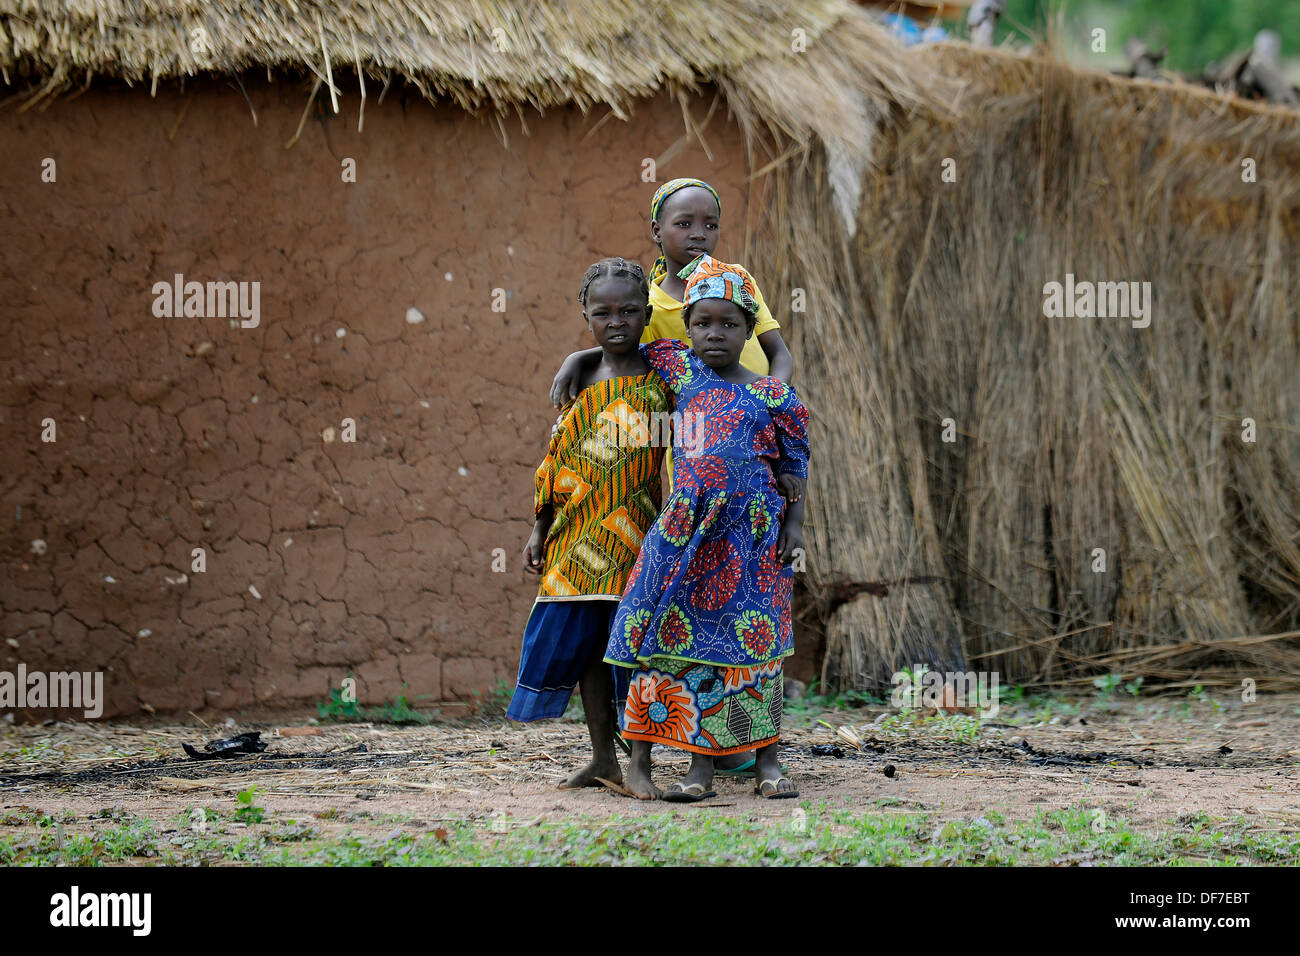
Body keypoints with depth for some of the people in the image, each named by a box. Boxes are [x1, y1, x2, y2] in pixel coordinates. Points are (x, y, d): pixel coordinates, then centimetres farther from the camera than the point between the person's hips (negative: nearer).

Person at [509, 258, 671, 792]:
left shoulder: (661, 382, -1)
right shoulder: (580, 383, 9)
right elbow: (557, 459, 13)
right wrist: (540, 531, 11)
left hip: (634, 537, -4)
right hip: (578, 537, 4)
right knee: (585, 640, 5)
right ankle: (602, 759, 14)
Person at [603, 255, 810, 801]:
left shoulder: (775, 396, 3)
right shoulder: (681, 369, 8)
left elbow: (794, 465, 6)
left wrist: (795, 524, -2)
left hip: (753, 531, -2)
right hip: (688, 527, 2)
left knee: (755, 640, 0)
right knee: (688, 637, -1)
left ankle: (767, 761, 9)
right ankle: (701, 764, 4)